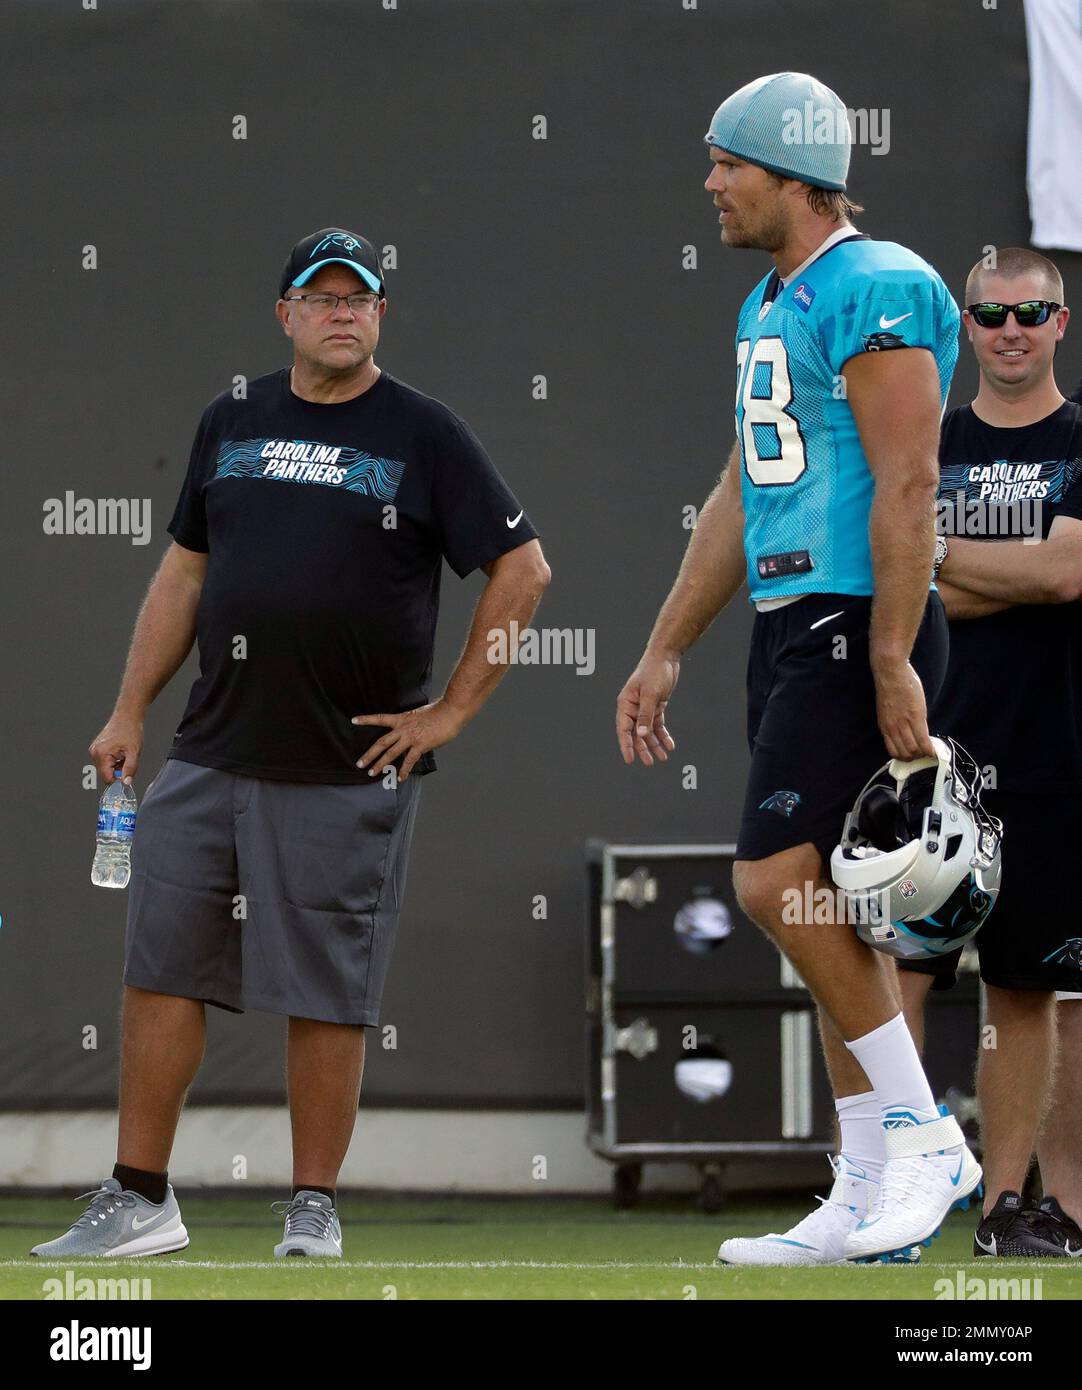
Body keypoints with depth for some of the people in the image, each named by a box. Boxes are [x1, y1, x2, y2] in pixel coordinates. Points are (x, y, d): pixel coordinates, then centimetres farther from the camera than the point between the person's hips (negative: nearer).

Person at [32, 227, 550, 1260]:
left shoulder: (423, 435, -1)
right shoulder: (232, 425, 13)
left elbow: (522, 567, -1)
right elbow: (184, 572, 18)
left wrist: (452, 710, -4)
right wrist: (130, 712, 12)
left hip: (350, 768, -4)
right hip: (211, 753, 4)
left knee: (325, 992, 0)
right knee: (161, 968, 2)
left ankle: (314, 1206, 9)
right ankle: (139, 1202, 7)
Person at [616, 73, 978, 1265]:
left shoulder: (876, 291, -13)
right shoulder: (768, 306, 18)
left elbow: (906, 486, -18)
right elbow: (743, 495, 24)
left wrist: (892, 665, -23)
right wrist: (665, 653, 24)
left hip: (856, 626, -10)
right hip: (789, 628, 10)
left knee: (779, 881, -15)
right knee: (832, 907, 8)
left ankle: (920, 1133, -5)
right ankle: (868, 1195, 11)